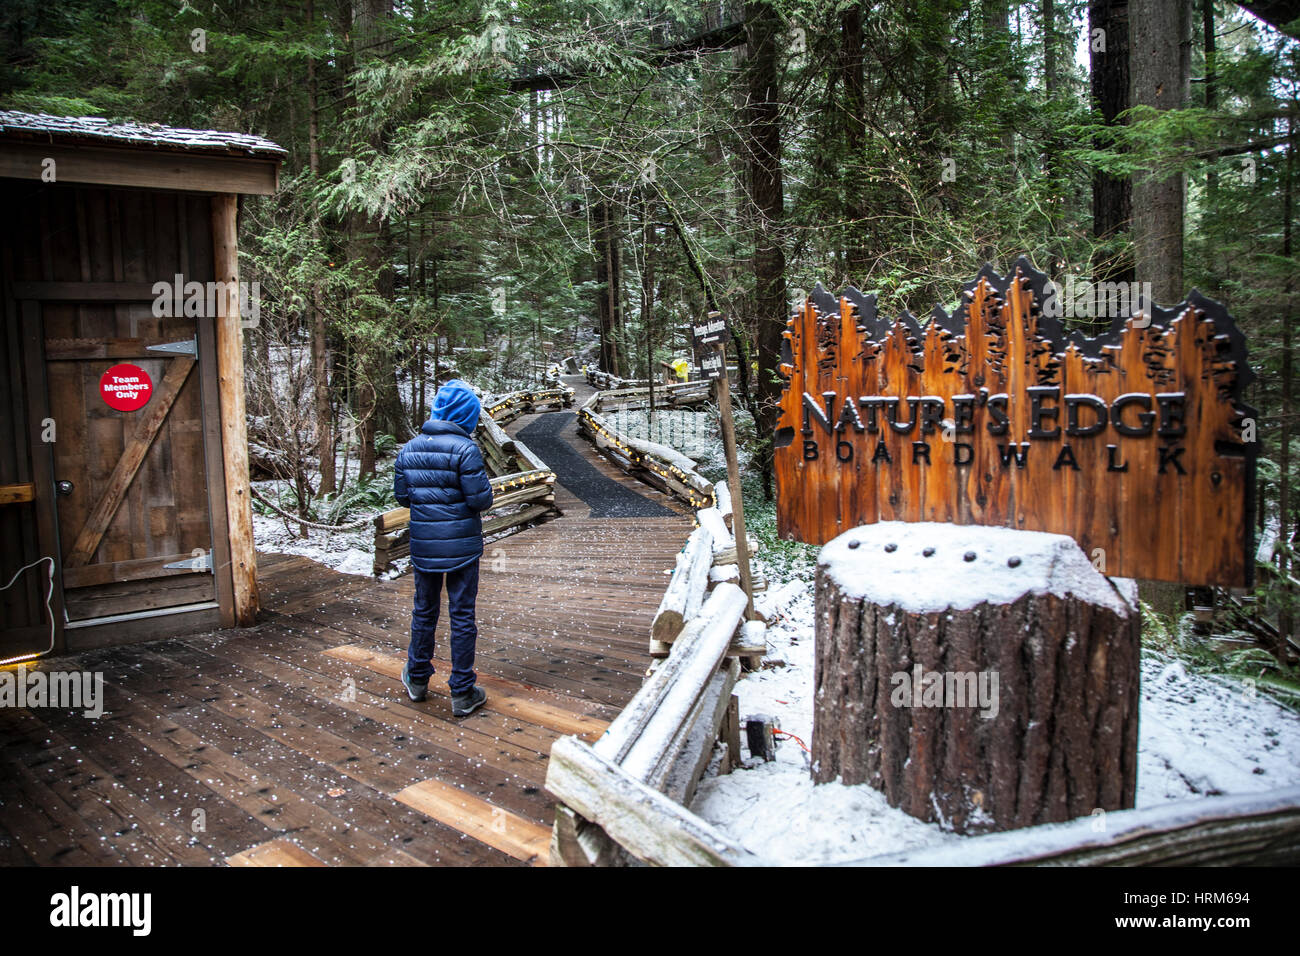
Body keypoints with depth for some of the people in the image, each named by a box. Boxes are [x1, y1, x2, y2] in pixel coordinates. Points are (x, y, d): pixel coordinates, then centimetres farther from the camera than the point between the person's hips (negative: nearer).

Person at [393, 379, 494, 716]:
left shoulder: (409, 449, 2)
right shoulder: (464, 449, -16)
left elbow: (401, 495, 7)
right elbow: (481, 499, -17)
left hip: (423, 545, 5)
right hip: (462, 544, -5)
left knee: (424, 610, 20)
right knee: (462, 616, 4)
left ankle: (417, 679, 34)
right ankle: (463, 694, 12)